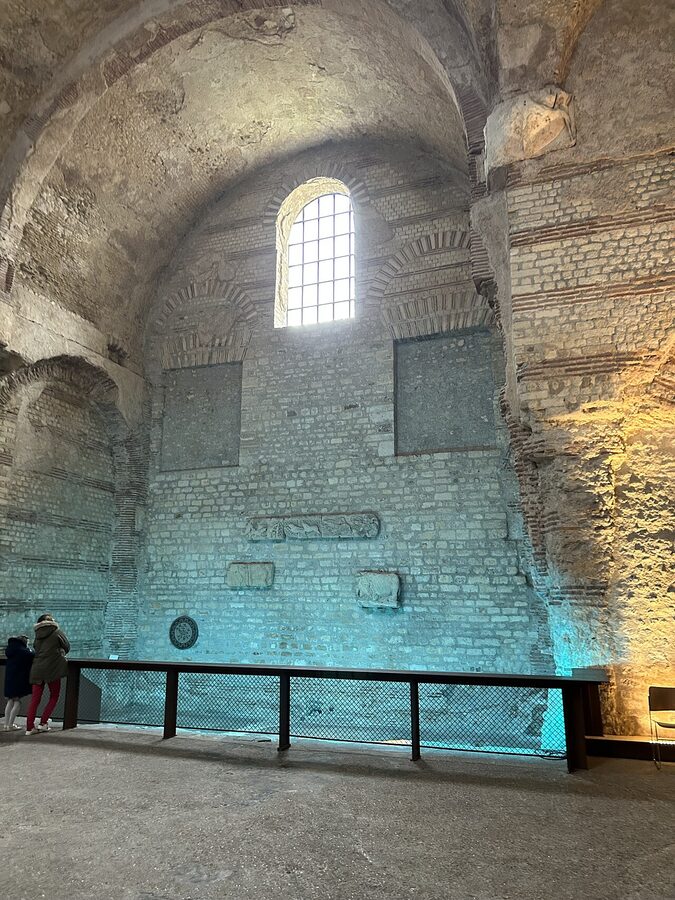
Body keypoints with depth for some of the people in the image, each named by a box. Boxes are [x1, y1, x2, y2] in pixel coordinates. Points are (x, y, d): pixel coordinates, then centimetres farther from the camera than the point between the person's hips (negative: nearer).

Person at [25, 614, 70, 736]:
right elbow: (67, 647, 3)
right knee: (54, 697, 11)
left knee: (35, 699, 9)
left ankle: (29, 727, 7)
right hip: (52, 669, -4)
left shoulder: (37, 635, 9)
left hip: (37, 670, 4)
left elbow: (36, 649, 12)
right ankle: (43, 723, 4)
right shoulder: (57, 632, -3)